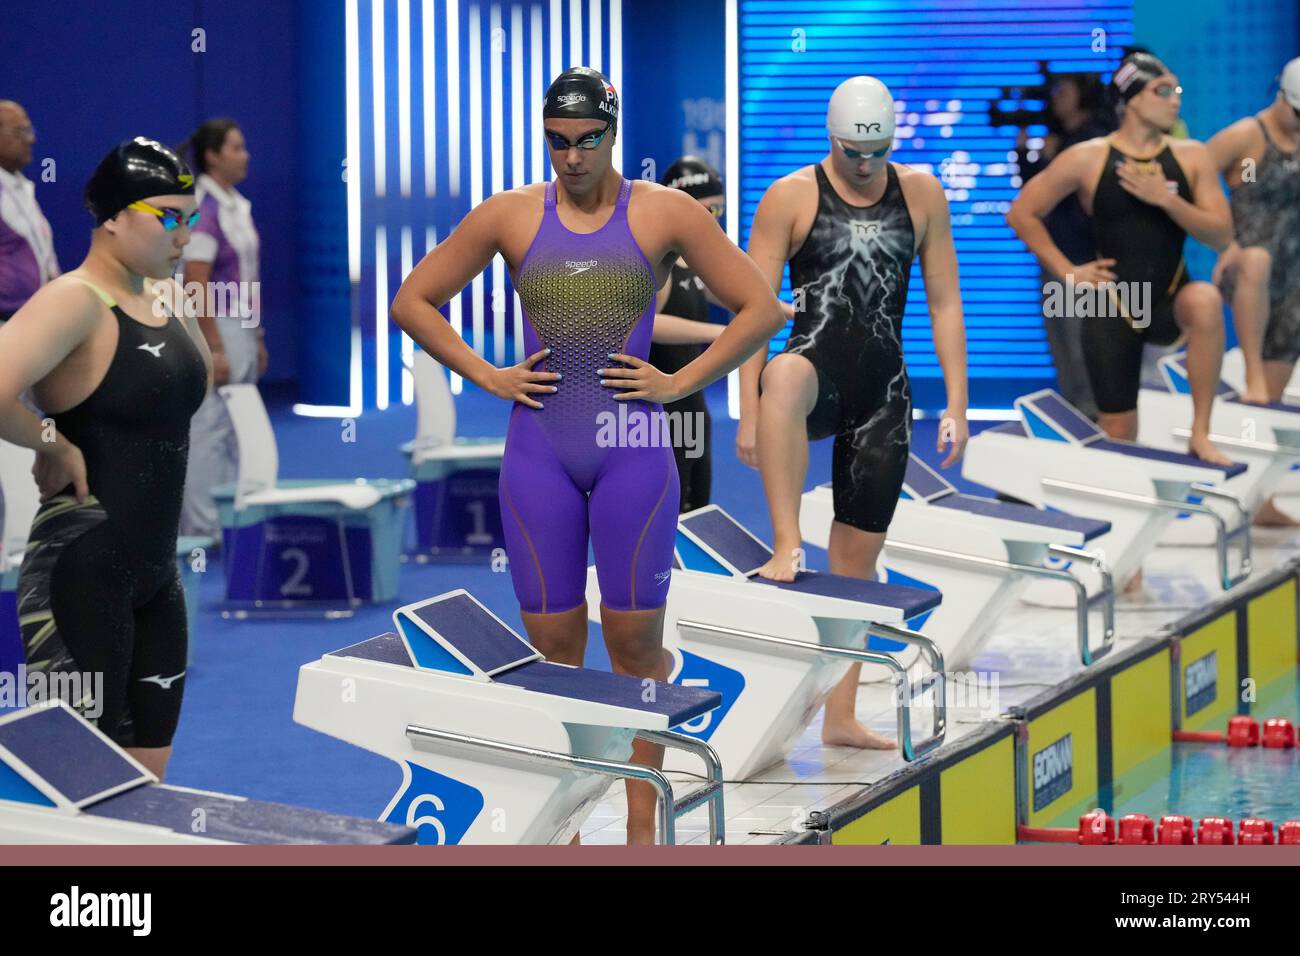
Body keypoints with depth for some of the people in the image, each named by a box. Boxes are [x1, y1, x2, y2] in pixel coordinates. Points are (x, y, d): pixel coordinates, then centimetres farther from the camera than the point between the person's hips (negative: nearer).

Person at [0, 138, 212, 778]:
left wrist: (179, 299, 12)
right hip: (82, 574, -9)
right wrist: (52, 447, -17)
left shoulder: (159, 295, 9)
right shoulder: (75, 302, -17)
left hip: (155, 575, 9)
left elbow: (200, 378, 30)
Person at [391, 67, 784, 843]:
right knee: (553, 646, 2)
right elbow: (413, 301, 13)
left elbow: (761, 308, 2)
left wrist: (680, 383, -4)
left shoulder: (664, 213, 1)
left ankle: (642, 820, 8)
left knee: (635, 641, 0)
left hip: (632, 450, -1)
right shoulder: (509, 216, 5)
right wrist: (486, 376, 3)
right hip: (540, 450, 1)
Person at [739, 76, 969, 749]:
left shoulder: (920, 193, 8)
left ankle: (840, 716, 13)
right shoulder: (791, 198, 0)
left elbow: (945, 305, 11)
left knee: (858, 559, 5)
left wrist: (957, 407, 5)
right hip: (818, 374, -3)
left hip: (883, 394, 3)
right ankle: (787, 548, -44)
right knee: (787, 375, -42)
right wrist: (749, 413, -11)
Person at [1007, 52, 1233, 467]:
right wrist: (1067, 272, -3)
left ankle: (1200, 433, -24)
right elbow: (1022, 214, 1)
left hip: (1169, 302, 1)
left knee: (1206, 301, -34)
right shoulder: (1087, 158, -5)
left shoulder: (1191, 156, 0)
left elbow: (1221, 234, -5)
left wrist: (1166, 199, -18)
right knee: (1119, 435, -2)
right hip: (1111, 306, -1)